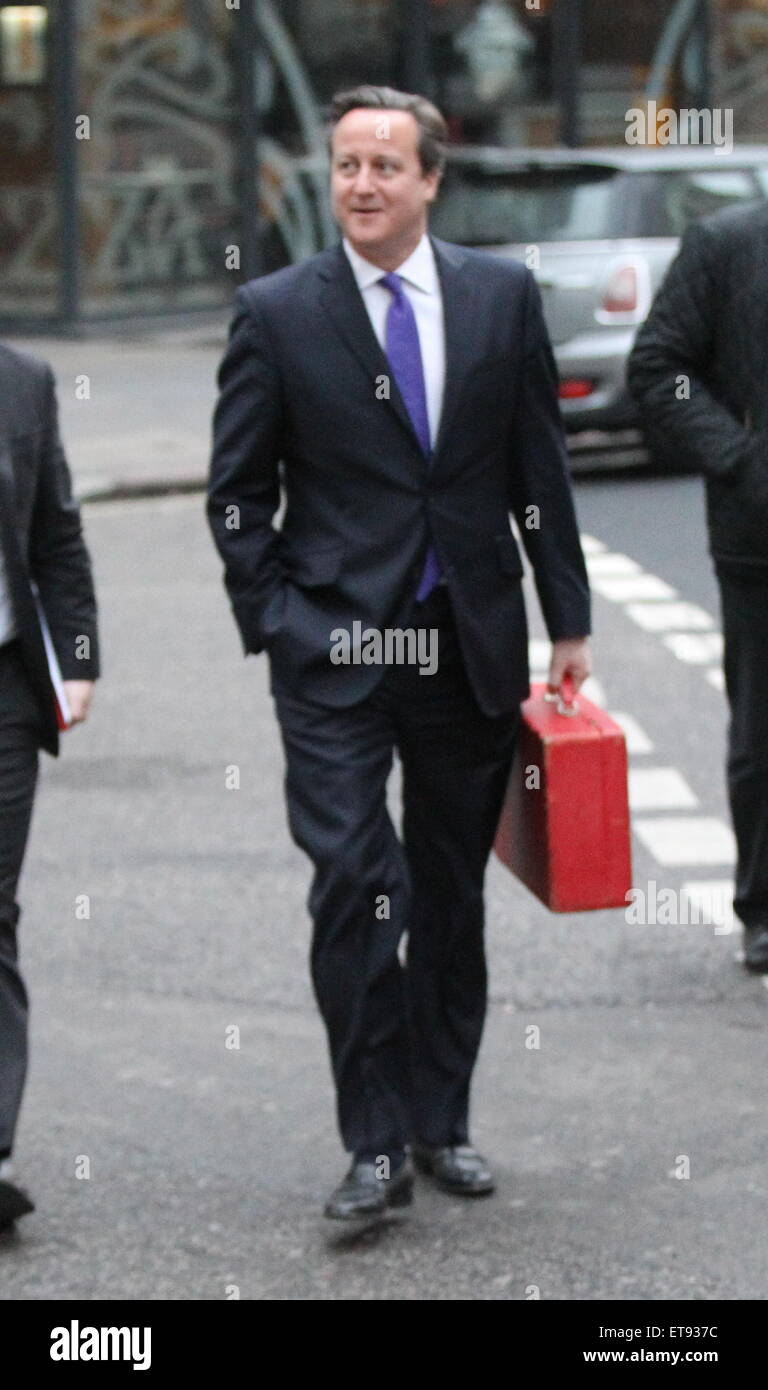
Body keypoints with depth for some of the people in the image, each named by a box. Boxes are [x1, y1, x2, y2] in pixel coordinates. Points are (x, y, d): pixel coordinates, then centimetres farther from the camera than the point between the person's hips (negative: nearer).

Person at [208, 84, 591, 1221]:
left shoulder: (502, 296, 4)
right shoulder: (277, 313, -2)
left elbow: (540, 469, 8)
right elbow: (236, 490, 3)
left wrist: (570, 620, 8)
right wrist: (274, 621, -4)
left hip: (471, 644, 3)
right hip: (335, 650, -2)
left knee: (452, 893, 10)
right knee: (353, 883, -12)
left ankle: (441, 1120, 21)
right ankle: (376, 1143, -6)